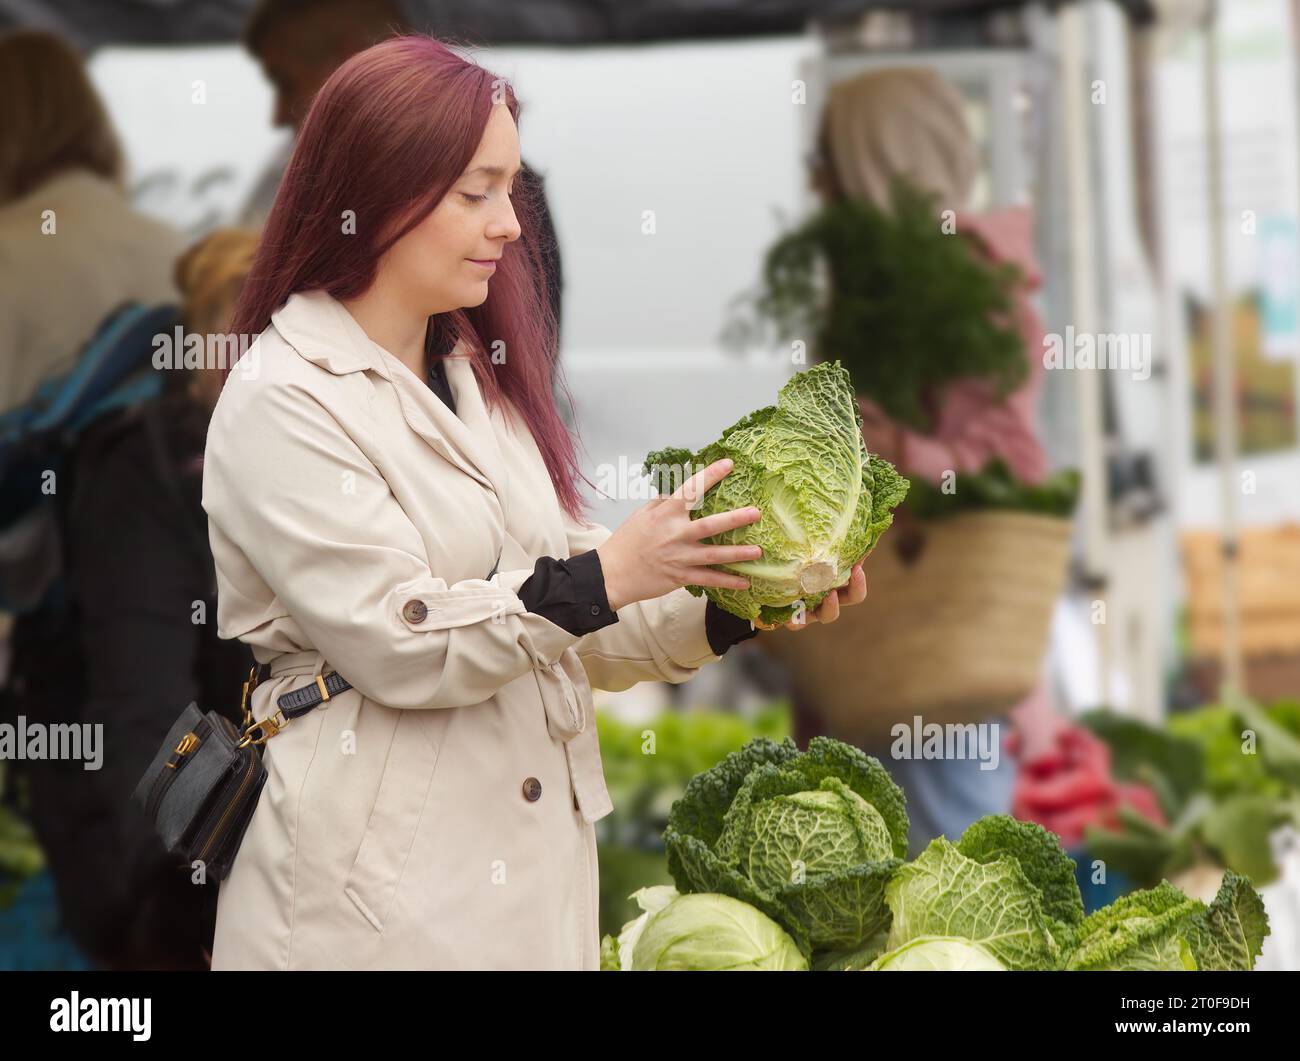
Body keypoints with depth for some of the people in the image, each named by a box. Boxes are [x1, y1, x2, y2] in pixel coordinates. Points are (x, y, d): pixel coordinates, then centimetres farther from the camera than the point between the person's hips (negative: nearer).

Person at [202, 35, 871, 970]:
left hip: (535, 865, 7)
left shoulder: (479, 380, 15)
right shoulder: (283, 403, -10)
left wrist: (727, 614, -3)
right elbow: (396, 638, -17)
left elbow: (574, 627, 12)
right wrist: (607, 576, -22)